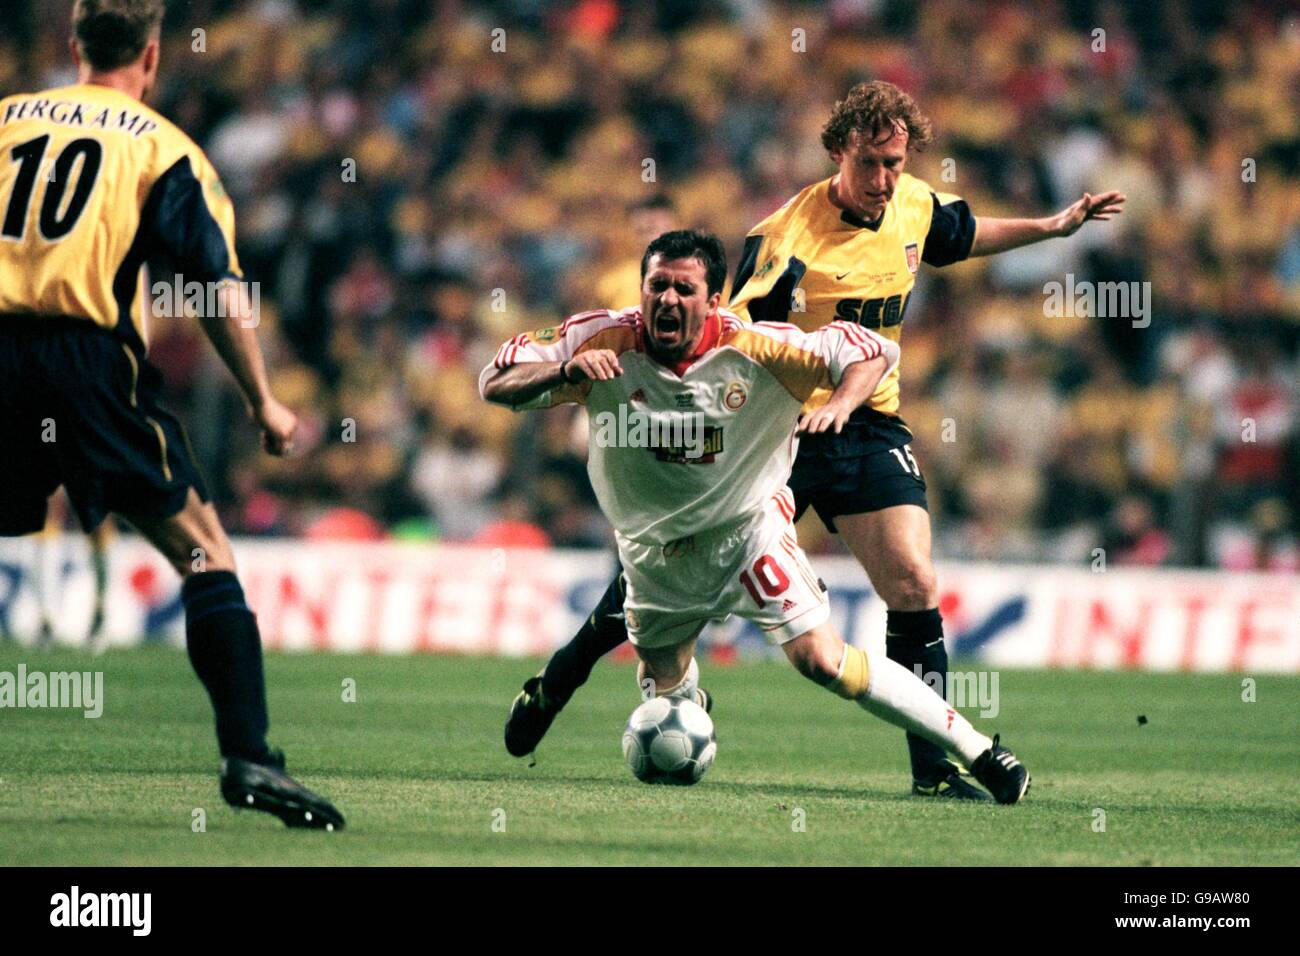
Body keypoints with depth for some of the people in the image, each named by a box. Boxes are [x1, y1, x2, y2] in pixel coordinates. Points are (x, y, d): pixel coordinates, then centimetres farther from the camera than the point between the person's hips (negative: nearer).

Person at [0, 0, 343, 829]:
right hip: (89, 353, -3)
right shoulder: (162, 148, 7)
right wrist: (263, 401, 9)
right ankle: (248, 755, -8)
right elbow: (223, 289, 1)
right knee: (206, 553, 3)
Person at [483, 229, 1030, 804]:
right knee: (663, 690, 19)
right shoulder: (603, 342, -19)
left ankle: (975, 750, -9)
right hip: (653, 555, 3)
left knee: (822, 660, -17)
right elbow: (495, 384, -22)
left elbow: (872, 351, -13)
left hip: (746, 529, -3)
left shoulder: (752, 350, -21)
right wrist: (564, 371, -42)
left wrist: (840, 403, -35)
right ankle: (690, 699, 59)